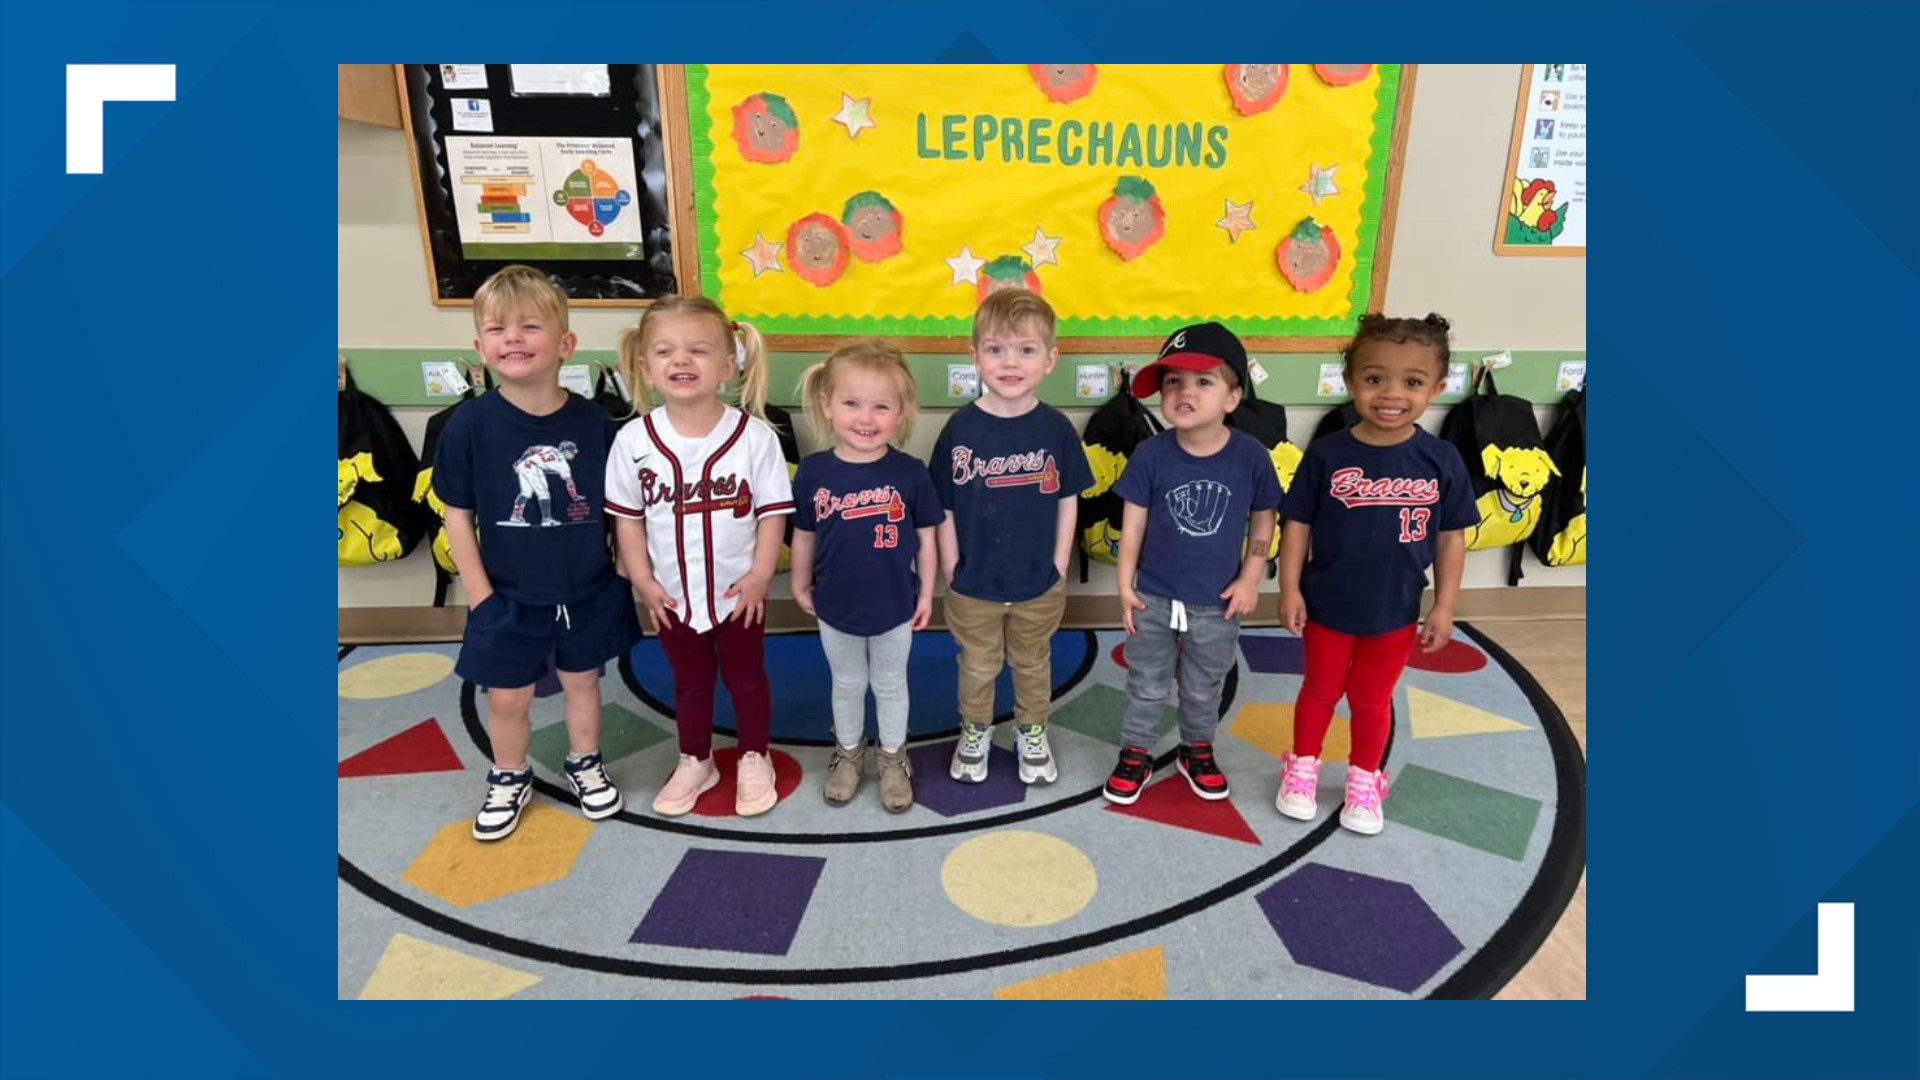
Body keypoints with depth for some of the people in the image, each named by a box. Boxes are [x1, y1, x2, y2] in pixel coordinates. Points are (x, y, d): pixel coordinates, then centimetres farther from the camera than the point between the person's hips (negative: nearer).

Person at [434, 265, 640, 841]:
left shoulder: (592, 421, -11)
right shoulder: (470, 424, -14)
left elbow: (619, 505, 0)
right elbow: (458, 514, -7)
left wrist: (625, 566, -1)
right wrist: (479, 594, -7)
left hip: (588, 591, 1)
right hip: (509, 597, -1)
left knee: (582, 681, 20)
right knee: (507, 699, 13)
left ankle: (586, 765, 43)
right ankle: (509, 779, 39)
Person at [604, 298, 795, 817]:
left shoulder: (754, 435, -17)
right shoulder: (634, 440, -12)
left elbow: (773, 512, -10)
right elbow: (627, 517, -3)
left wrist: (760, 575, -14)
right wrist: (642, 581, -6)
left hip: (739, 592, -1)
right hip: (672, 595, 2)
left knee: (746, 677, 18)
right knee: (690, 681, 22)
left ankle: (754, 760, 39)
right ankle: (695, 762, 42)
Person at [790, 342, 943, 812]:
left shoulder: (910, 473, -18)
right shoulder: (814, 472, -15)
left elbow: (926, 537, -6)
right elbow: (803, 535, -1)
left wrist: (926, 593, -1)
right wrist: (801, 585, 9)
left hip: (895, 607, -1)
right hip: (836, 607, 1)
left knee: (890, 685, 20)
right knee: (847, 684, 23)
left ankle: (893, 758, 42)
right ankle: (848, 753, 46)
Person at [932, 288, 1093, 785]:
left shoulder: (1055, 428, -10)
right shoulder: (960, 428, -13)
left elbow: (1068, 501, -2)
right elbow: (944, 509, -6)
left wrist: (1058, 567, -3)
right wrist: (953, 571, -6)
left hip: (1039, 586, 1)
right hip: (973, 587, 0)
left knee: (1033, 665, 22)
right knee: (977, 668, 20)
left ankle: (1033, 734, 45)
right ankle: (975, 732, 45)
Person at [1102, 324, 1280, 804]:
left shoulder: (1251, 456, -14)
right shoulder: (1151, 455, -15)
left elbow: (1262, 519, -1)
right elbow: (1133, 522, -8)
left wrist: (1250, 579, -3)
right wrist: (1125, 585, -6)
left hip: (1217, 603, 1)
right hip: (1154, 597, 0)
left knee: (1203, 689, 21)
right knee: (1146, 686, 16)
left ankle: (1197, 750, 45)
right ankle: (1136, 754, 36)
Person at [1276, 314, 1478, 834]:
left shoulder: (1441, 460, -11)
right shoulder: (1327, 454, -15)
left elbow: (1451, 537, -3)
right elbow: (1297, 524, -7)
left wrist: (1444, 607, -2)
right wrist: (1290, 589, -9)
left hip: (1395, 612, 1)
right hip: (1326, 605, -1)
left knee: (1373, 700, 19)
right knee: (1320, 690, 19)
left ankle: (1365, 781, 40)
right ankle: (1302, 768, 40)